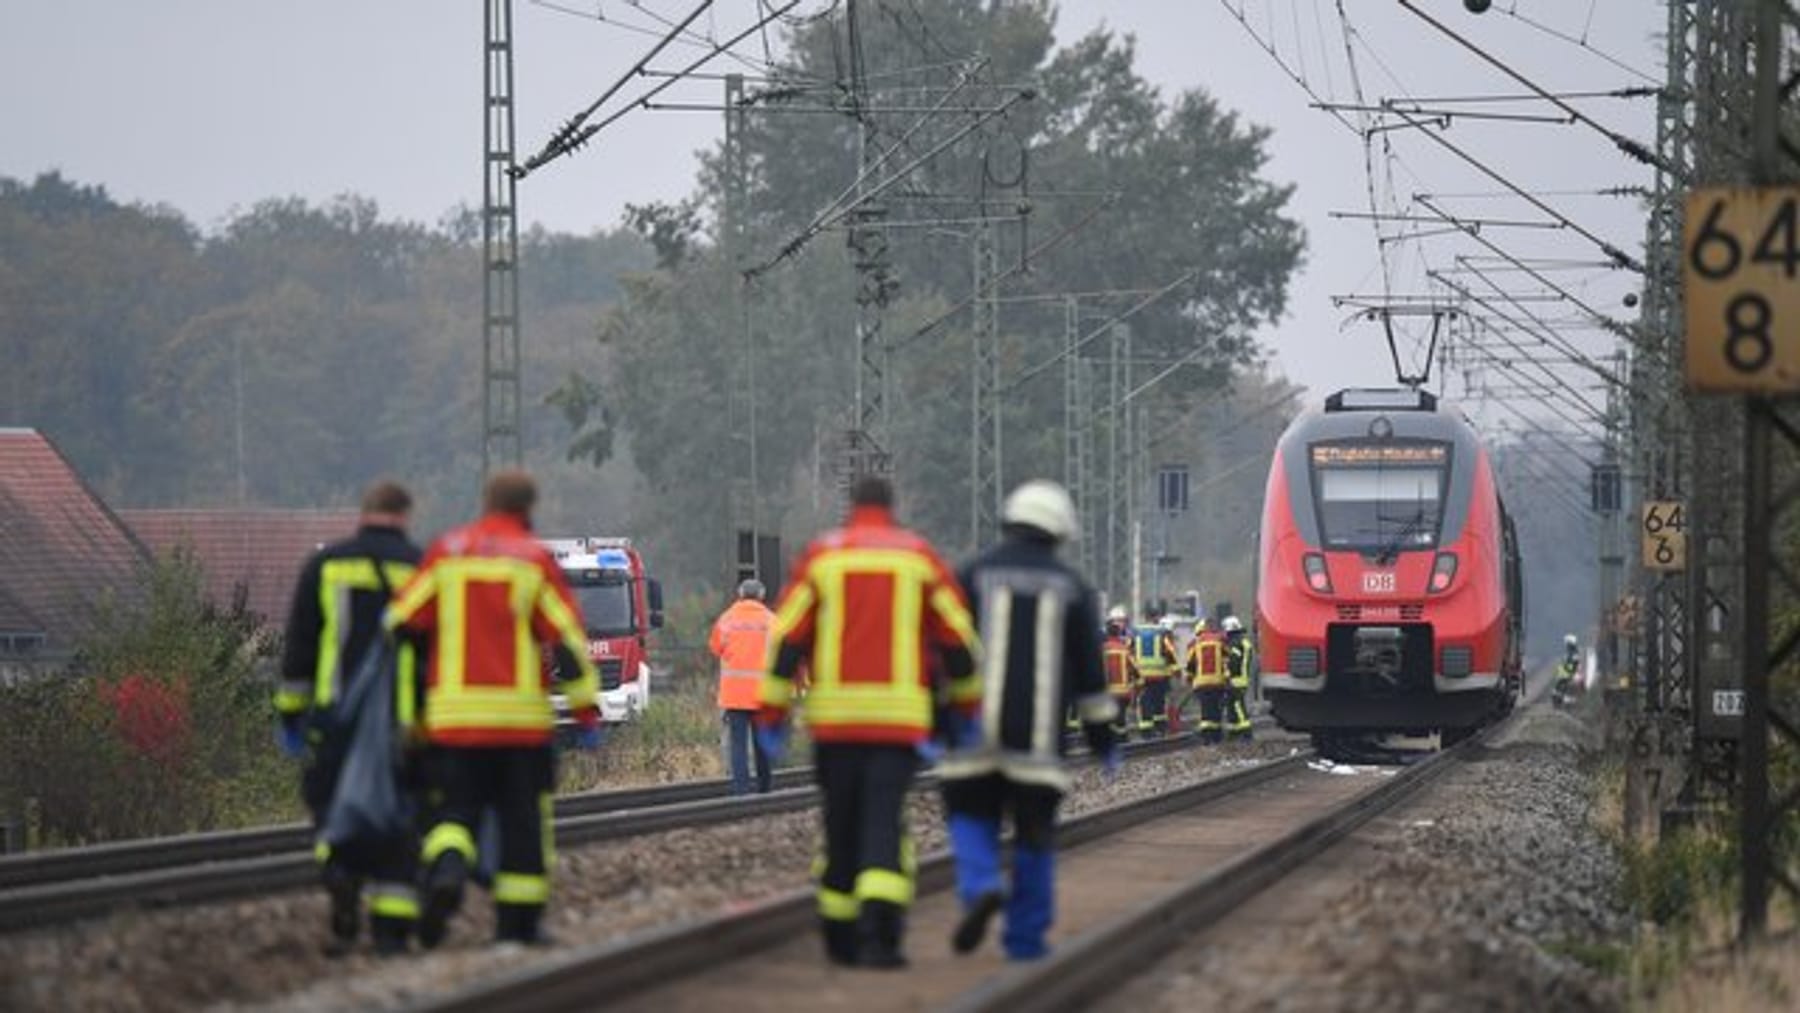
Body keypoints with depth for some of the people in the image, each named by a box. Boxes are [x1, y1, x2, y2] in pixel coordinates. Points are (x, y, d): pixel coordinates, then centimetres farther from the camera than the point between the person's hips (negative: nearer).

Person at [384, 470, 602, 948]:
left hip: (453, 714, 2)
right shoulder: (534, 560, -1)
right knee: (522, 819, 9)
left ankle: (446, 871, -22)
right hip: (520, 715, -2)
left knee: (456, 808, 8)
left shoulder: (444, 553, 5)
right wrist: (586, 712, 1)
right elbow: (568, 639, -3)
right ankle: (518, 921, 10)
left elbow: (400, 625, 5)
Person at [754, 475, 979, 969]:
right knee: (884, 821, -6)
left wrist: (772, 713, 5)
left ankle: (840, 937, 20)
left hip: (834, 714, 1)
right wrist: (967, 705, 21)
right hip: (900, 714, -1)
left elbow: (787, 638, 2)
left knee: (841, 822, 12)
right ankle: (879, 927, -23)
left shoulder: (821, 555, 6)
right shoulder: (919, 557, 6)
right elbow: (958, 638, 9)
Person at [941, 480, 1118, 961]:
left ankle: (980, 887, -17)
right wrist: (1102, 735, 15)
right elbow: (1089, 669, 8)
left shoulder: (974, 575, 4)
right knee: (1034, 831, 8)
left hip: (977, 727, -1)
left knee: (972, 814, 11)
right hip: (1040, 735, 1)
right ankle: (1025, 936, 9)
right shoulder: (1071, 587, 7)